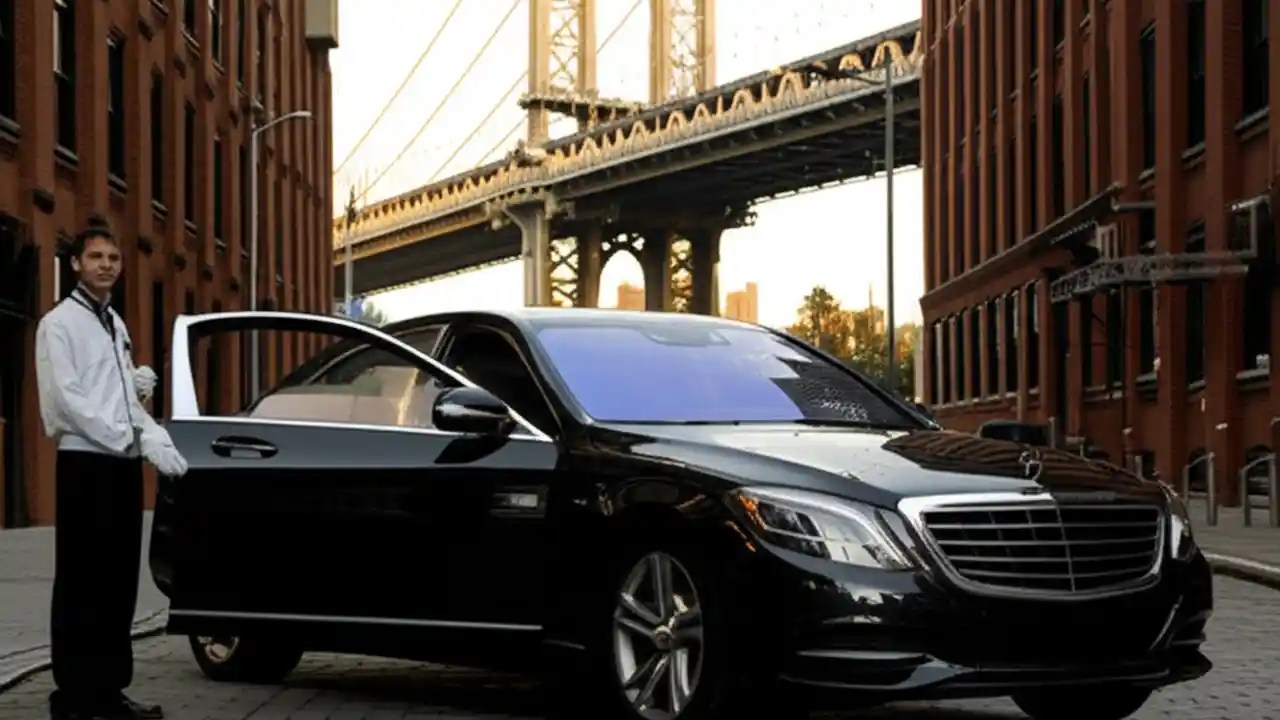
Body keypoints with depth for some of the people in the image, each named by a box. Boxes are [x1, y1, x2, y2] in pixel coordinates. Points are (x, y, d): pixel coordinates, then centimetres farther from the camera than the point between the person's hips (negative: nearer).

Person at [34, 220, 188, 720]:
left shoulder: (115, 324, 19)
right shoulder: (60, 323, -5)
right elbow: (67, 399, -15)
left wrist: (156, 437, 3)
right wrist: (138, 438, -18)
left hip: (123, 464, 8)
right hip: (86, 462, -8)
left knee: (119, 581, 8)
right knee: (82, 583, -6)